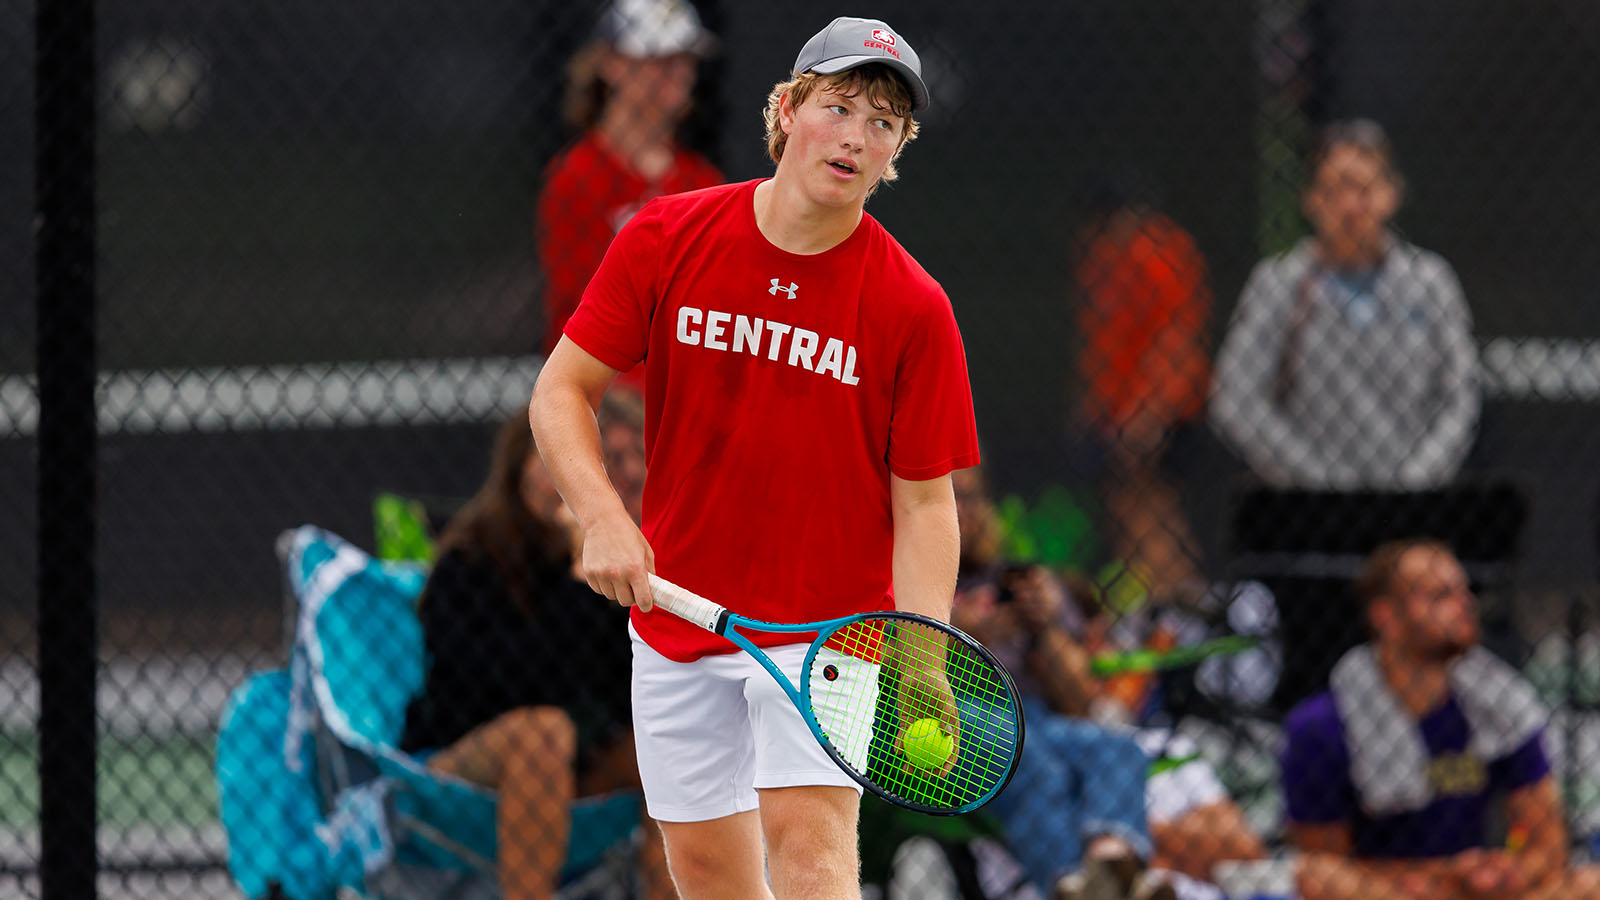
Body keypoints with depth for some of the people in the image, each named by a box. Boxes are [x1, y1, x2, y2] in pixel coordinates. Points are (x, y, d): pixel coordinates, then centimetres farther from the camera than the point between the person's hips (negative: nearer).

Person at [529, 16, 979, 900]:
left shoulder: (913, 310, -11)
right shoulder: (667, 238, -6)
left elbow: (923, 503, -8)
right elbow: (560, 391, -1)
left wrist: (924, 662, -21)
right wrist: (602, 519, -19)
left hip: (829, 621, -3)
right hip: (675, 618, 3)